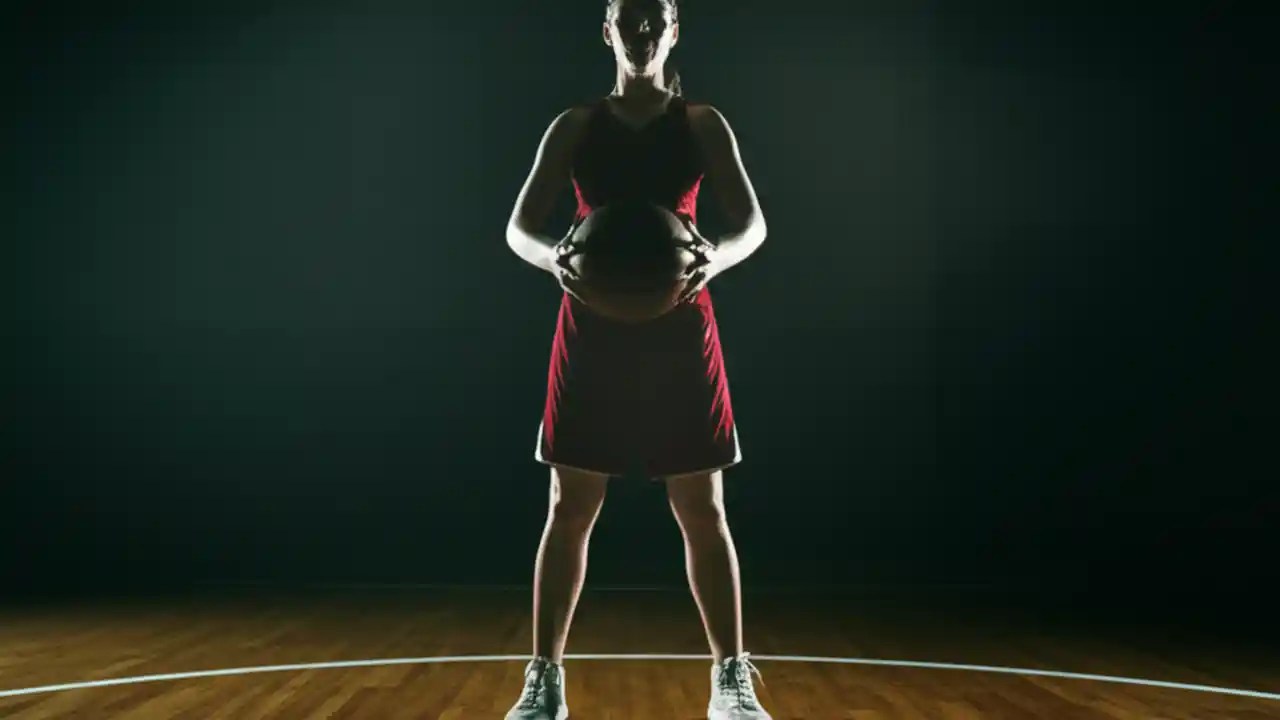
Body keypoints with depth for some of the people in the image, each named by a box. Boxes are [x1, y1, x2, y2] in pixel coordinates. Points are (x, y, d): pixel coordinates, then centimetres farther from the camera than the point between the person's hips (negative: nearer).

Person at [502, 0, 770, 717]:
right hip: (593, 331, 1)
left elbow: (753, 221, -4)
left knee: (703, 509, 1)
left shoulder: (703, 124, 5)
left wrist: (718, 256, -28)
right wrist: (553, 256, -25)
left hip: (679, 331, 0)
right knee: (570, 509, 2)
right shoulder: (575, 126, 6)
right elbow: (519, 226, 0)